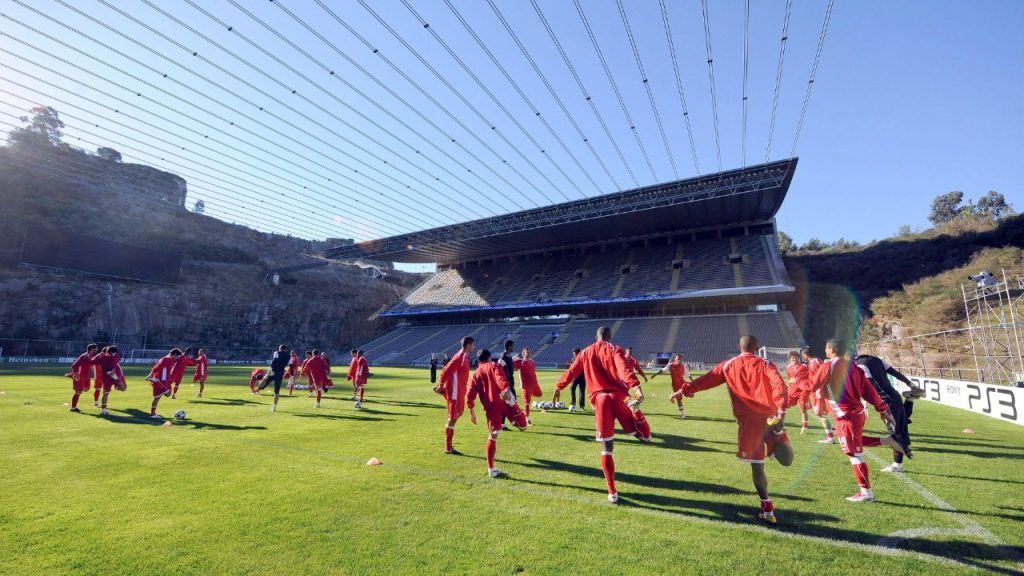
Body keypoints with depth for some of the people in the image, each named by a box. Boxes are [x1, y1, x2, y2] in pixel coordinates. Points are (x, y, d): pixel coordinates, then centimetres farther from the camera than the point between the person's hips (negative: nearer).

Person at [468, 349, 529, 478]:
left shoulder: (475, 375, 20)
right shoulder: (495, 366, 10)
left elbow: (470, 396, 13)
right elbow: (500, 378, -14)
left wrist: (472, 412, 20)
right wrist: (506, 389, -31)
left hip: (490, 408, 4)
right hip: (503, 400, -4)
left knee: (493, 437, 14)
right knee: (522, 425, 4)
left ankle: (491, 469, 16)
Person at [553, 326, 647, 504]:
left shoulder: (585, 352, 17)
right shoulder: (614, 349, 8)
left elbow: (571, 372, 19)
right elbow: (624, 368, -11)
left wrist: (559, 387, 31)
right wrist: (636, 386, -23)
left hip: (599, 398, 2)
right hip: (617, 395, -2)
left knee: (606, 449, 6)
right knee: (641, 434, 10)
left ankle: (612, 493, 8)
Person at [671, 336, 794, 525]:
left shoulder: (729, 365, 12)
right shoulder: (764, 364, 9)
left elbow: (707, 380, 9)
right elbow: (779, 384, -9)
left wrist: (684, 390, 13)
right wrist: (781, 409, -17)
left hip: (748, 420, 0)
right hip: (770, 416, 0)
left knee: (756, 464, 9)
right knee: (785, 458, 13)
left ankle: (767, 508, 11)